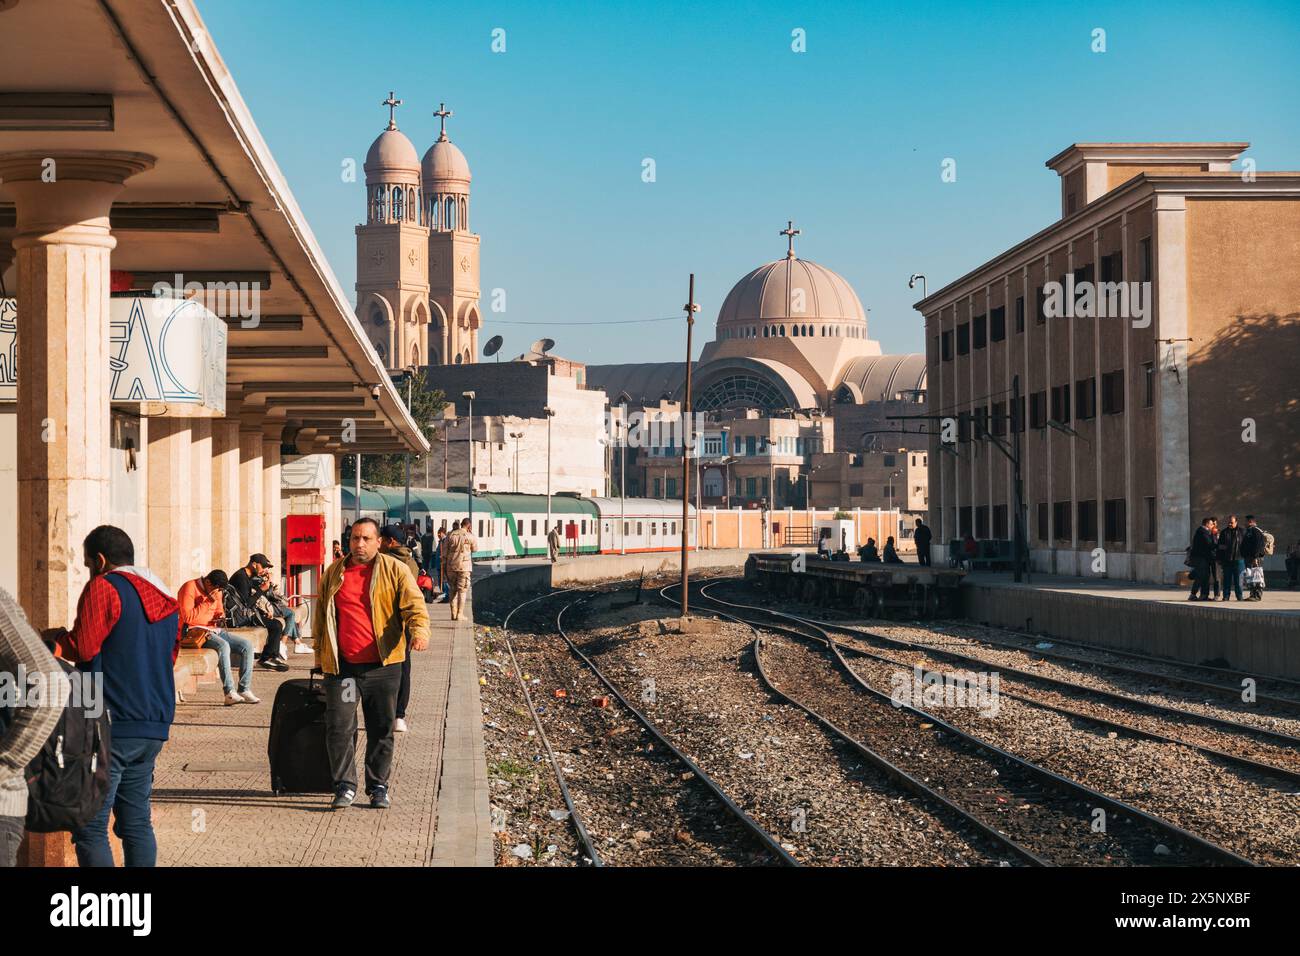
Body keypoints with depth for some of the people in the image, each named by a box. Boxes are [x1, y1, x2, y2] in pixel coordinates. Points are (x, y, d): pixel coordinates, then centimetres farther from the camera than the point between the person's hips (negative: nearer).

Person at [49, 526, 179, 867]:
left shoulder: (104, 587, -7)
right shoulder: (165, 598, 16)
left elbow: (83, 648, -14)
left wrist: (59, 636, 5)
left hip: (111, 725, -8)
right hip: (154, 726, 8)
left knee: (90, 828, -6)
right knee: (136, 823, 12)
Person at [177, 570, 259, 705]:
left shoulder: (216, 591, 13)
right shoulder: (189, 588, -11)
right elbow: (188, 617, -20)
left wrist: (220, 616, 5)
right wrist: (208, 602, -22)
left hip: (212, 630, 8)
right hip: (193, 632, -8)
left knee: (247, 645, -9)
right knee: (223, 646, -35)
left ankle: (244, 690, -11)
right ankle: (230, 693, -37)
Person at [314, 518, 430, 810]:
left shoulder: (395, 570, 1)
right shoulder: (332, 574, 10)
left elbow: (414, 604, -10)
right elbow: (320, 618, 18)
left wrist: (419, 630, -30)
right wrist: (320, 657, 13)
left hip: (382, 665, -1)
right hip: (341, 666, 1)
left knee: (382, 728, 6)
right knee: (339, 726, -4)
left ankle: (378, 786, 18)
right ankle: (345, 785, 7)